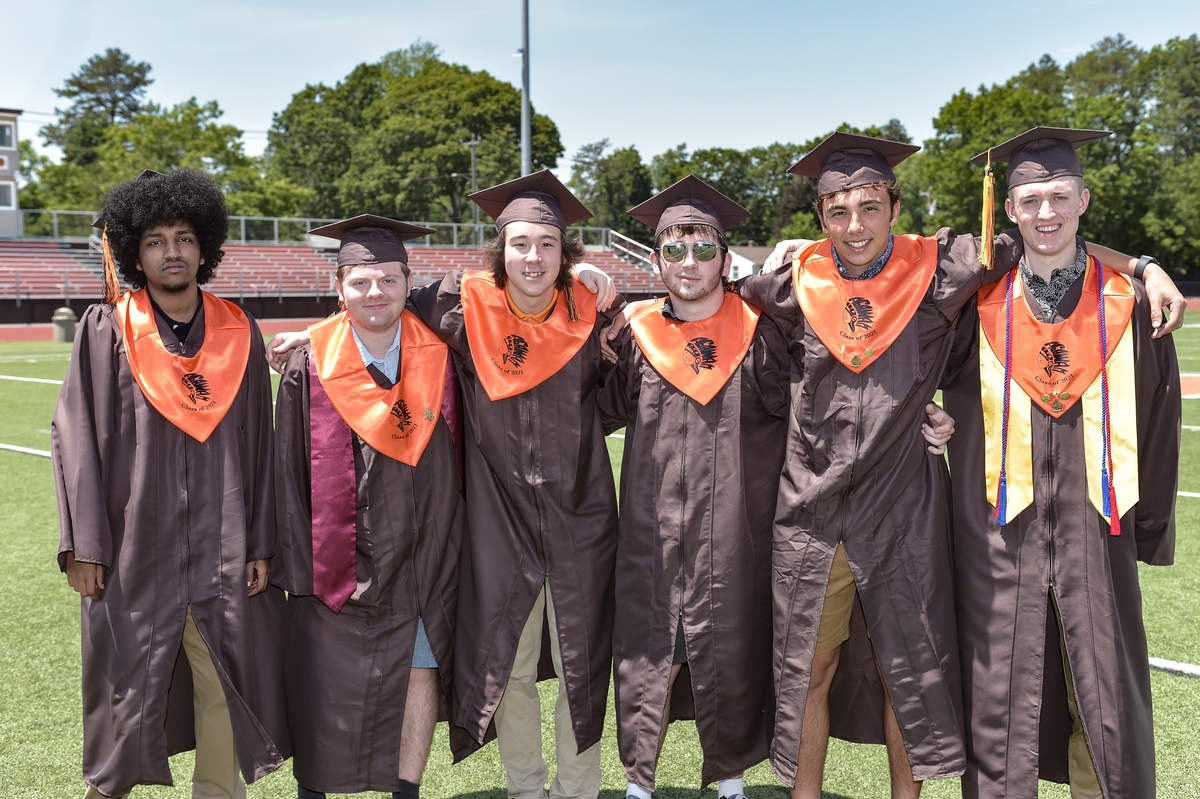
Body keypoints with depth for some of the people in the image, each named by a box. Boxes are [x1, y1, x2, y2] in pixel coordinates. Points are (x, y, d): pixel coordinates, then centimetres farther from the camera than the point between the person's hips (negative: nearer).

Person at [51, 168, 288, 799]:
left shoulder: (238, 334, 5)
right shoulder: (106, 330, -1)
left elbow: (257, 444, 5)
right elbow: (77, 438, -2)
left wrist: (261, 544, 2)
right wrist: (82, 545, -8)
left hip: (222, 552, 2)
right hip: (133, 550, -1)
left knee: (224, 691, 7)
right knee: (126, 691, 10)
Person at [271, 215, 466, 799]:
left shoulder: (437, 358, -1)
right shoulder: (310, 367, -5)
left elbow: (452, 460, 7)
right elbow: (290, 470, -4)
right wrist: (304, 567, -7)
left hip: (421, 550, 2)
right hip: (336, 558, -1)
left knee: (421, 671, 5)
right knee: (323, 686, 6)